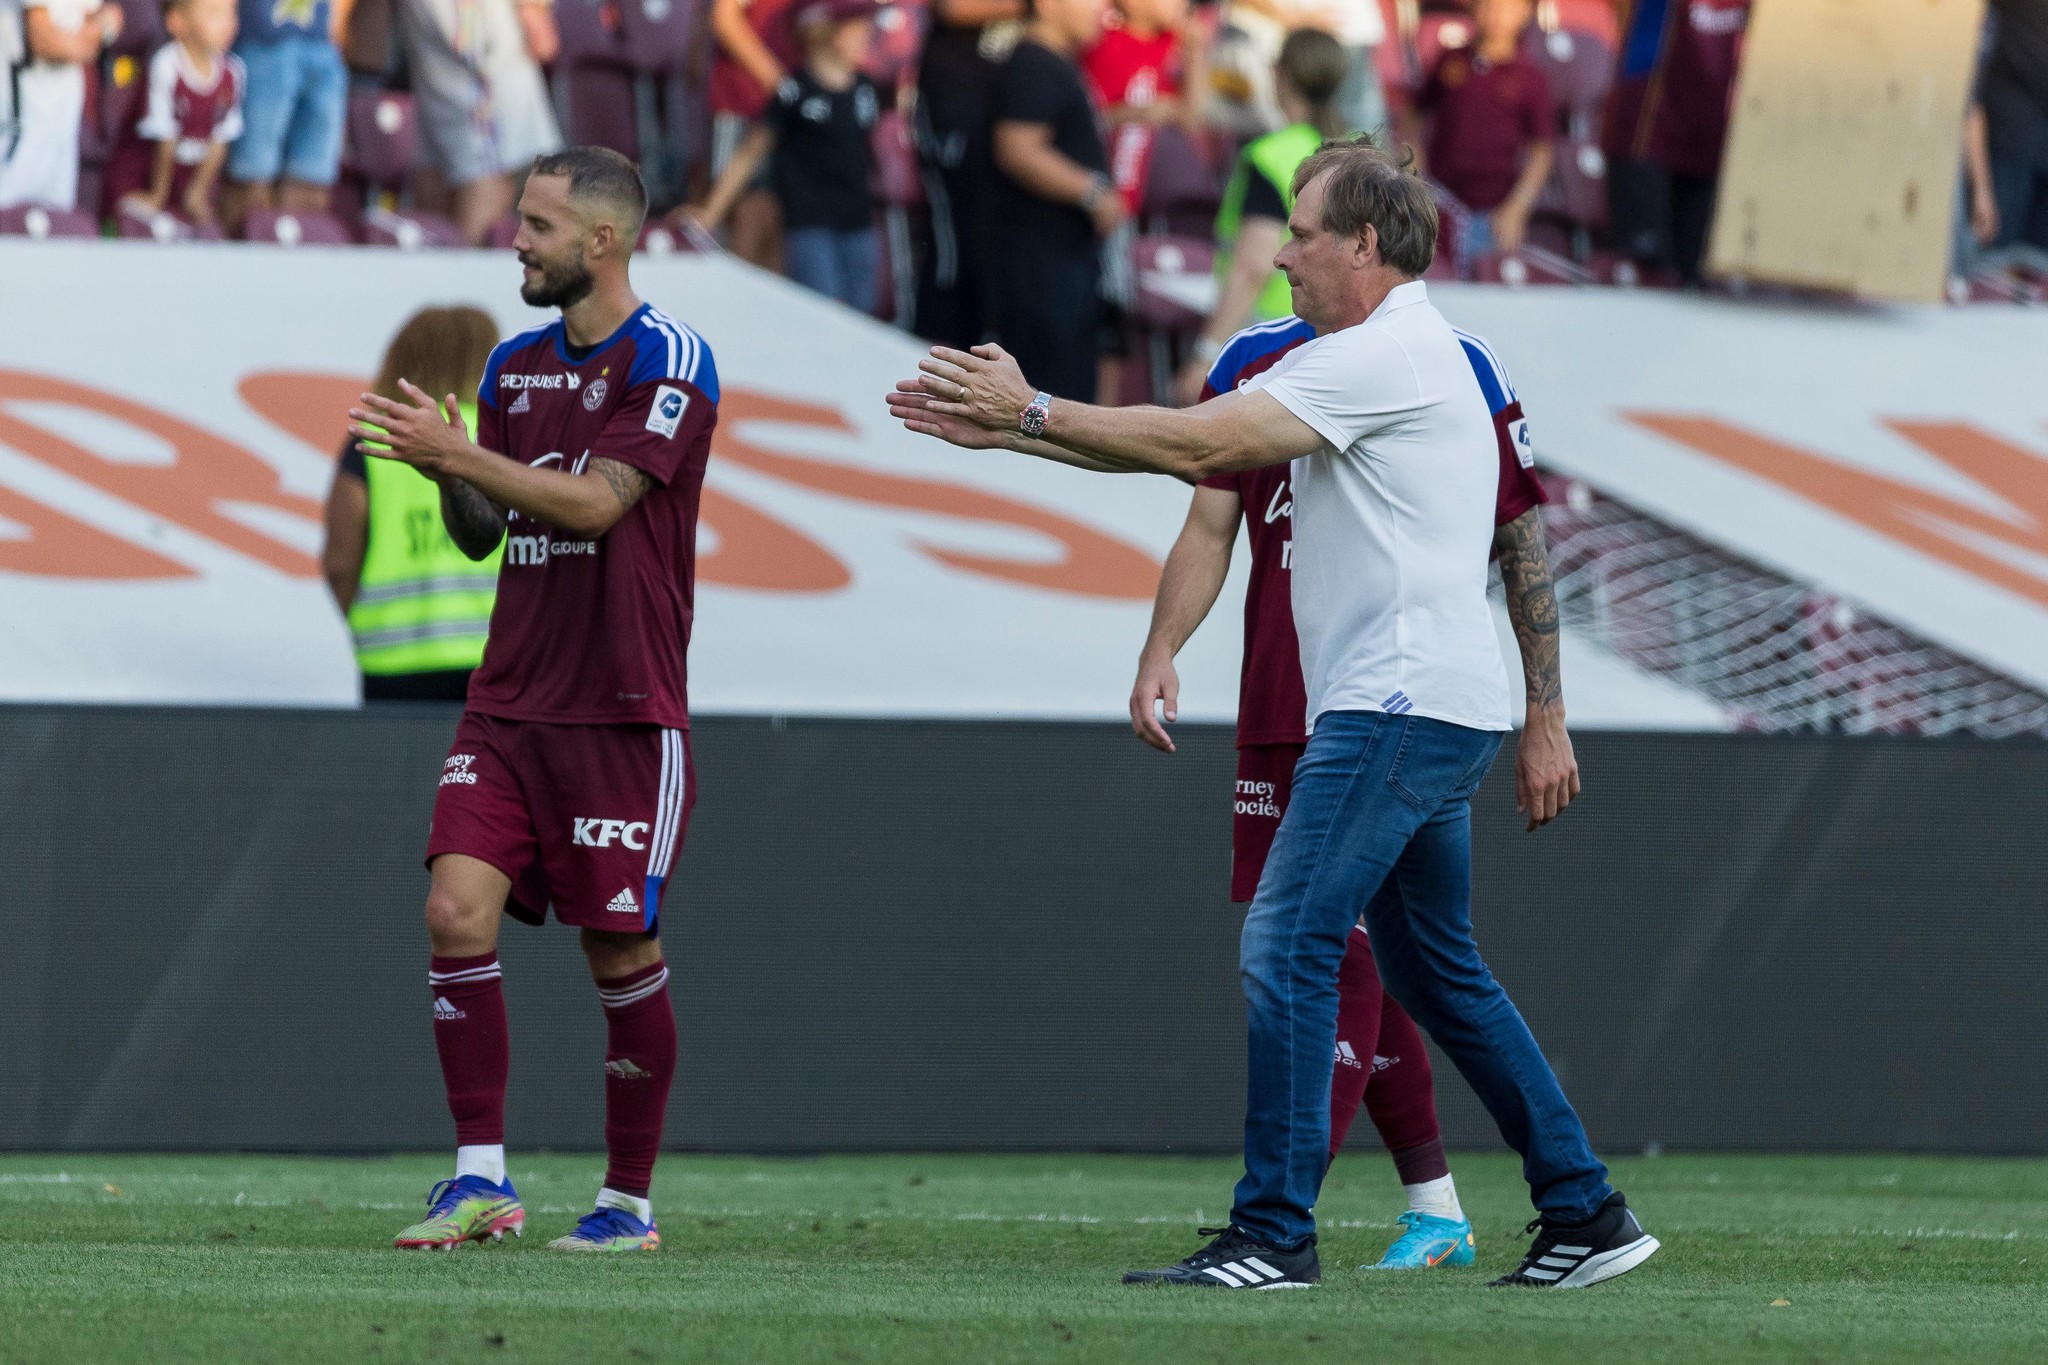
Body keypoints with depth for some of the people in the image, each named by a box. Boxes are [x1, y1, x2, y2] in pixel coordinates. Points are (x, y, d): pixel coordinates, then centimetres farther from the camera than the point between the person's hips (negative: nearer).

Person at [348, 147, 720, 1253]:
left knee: (620, 953, 0)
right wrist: (443, 472, -4)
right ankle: (479, 1177, -7)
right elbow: (482, 534, 16)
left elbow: (595, 501, -18)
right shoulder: (513, 365, 13)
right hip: (508, 703, 6)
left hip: (623, 708, -6)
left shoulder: (669, 360, -8)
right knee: (456, 911, -10)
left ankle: (629, 1200, 12)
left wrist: (458, 452, -20)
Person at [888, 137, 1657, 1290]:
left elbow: (1200, 444, -16)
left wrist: (1033, 411, -8)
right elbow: (1189, 446, 17)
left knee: (1286, 947, -12)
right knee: (1433, 969, 15)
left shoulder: (1390, 355, -12)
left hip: (1399, 702, -11)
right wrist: (1002, 430, 12)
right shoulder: (1356, 358, 20)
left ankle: (1276, 1231, -13)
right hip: (1428, 706, 11)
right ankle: (1586, 1212, 18)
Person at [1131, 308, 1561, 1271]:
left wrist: (1545, 719, 1)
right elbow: (1210, 529, 10)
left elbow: (1523, 548, 2)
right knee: (1358, 965, 10)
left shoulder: (1455, 369, -3)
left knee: (1347, 948, -13)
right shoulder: (1256, 362, 9)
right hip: (1280, 713, 5)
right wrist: (1160, 654, -6)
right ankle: (1436, 1215, 21)